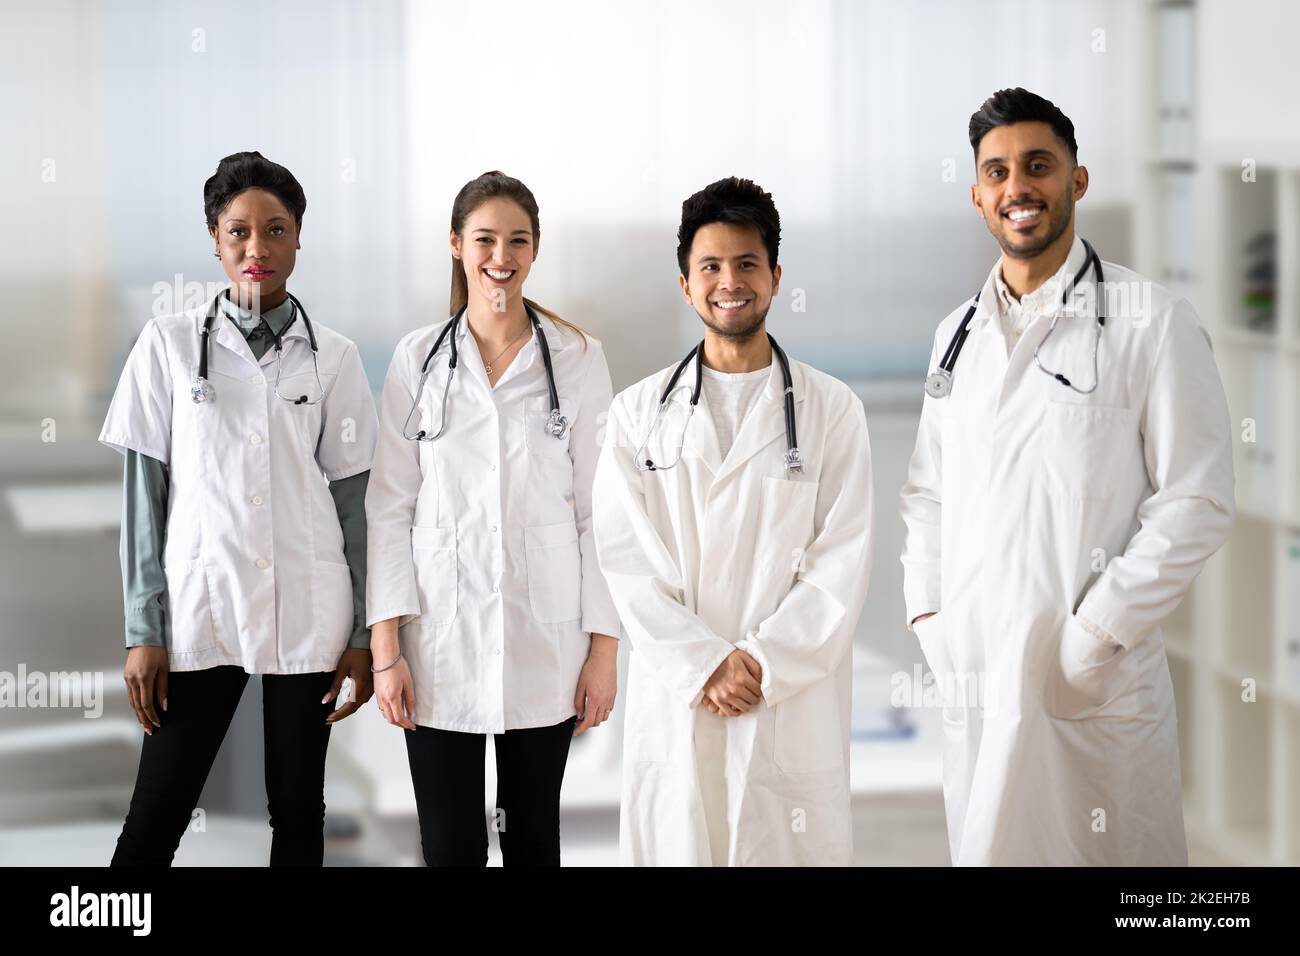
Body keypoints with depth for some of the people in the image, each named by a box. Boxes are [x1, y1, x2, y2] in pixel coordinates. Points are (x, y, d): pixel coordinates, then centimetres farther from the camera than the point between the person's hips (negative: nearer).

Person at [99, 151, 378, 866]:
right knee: (153, 823, -3)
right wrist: (143, 631, -3)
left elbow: (351, 499, 6)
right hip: (198, 610, -1)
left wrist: (363, 631, 2)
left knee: (298, 814, 7)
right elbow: (143, 491, 1)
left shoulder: (332, 357, 4)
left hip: (307, 615, 1)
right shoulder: (169, 344, 1)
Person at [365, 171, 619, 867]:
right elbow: (389, 505, 2)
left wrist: (604, 646, -3)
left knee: (532, 835, 8)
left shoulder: (577, 358, 2)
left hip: (544, 642, 0)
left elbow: (598, 506, 2)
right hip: (440, 641, 0)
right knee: (449, 846, 2)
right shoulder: (418, 358, 3)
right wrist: (386, 645, -5)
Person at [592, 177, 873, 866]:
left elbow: (843, 563, -1)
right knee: (675, 846, 2)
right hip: (673, 703, 1)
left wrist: (763, 666, -11)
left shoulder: (832, 410, 5)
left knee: (789, 848, -1)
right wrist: (705, 666, -10)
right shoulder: (639, 412, 9)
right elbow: (627, 557, 1)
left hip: (794, 702, -1)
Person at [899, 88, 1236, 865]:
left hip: (1093, 686, -5)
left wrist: (1095, 634, -14)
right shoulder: (960, 333, 15)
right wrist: (927, 612, 6)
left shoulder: (1151, 321, -4)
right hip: (970, 680, 5)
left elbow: (1197, 502, -9)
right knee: (986, 850, 9)